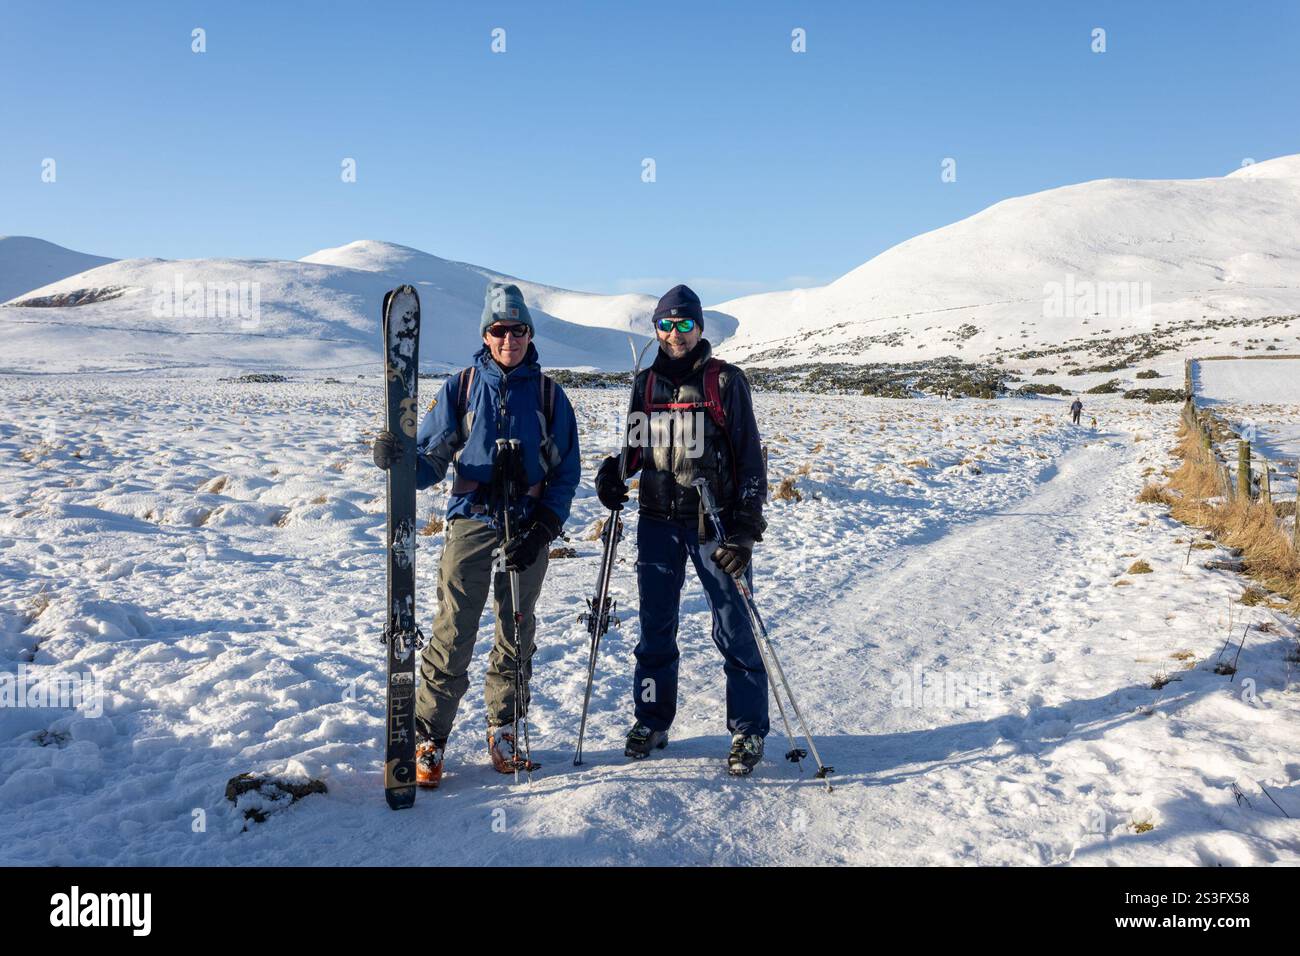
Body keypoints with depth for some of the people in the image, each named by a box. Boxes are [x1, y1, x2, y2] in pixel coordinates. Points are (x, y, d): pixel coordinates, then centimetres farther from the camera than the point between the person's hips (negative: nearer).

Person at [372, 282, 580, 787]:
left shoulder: (548, 393, 5)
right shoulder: (461, 388, 5)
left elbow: (567, 468, 5)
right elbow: (432, 458, 2)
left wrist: (544, 527, -6)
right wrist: (399, 460, -20)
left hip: (528, 529, 1)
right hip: (471, 522, -1)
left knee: (517, 632, 10)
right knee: (452, 632, -5)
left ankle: (504, 731, 24)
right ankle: (429, 737, 6)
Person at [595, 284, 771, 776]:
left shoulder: (726, 381, -2)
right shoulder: (645, 384, 10)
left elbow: (749, 457, -4)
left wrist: (746, 527, -11)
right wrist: (613, 473, -4)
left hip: (714, 522, -4)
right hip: (658, 522, 4)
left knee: (735, 630, 1)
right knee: (655, 629, 11)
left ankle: (748, 730, 14)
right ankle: (652, 721, 26)